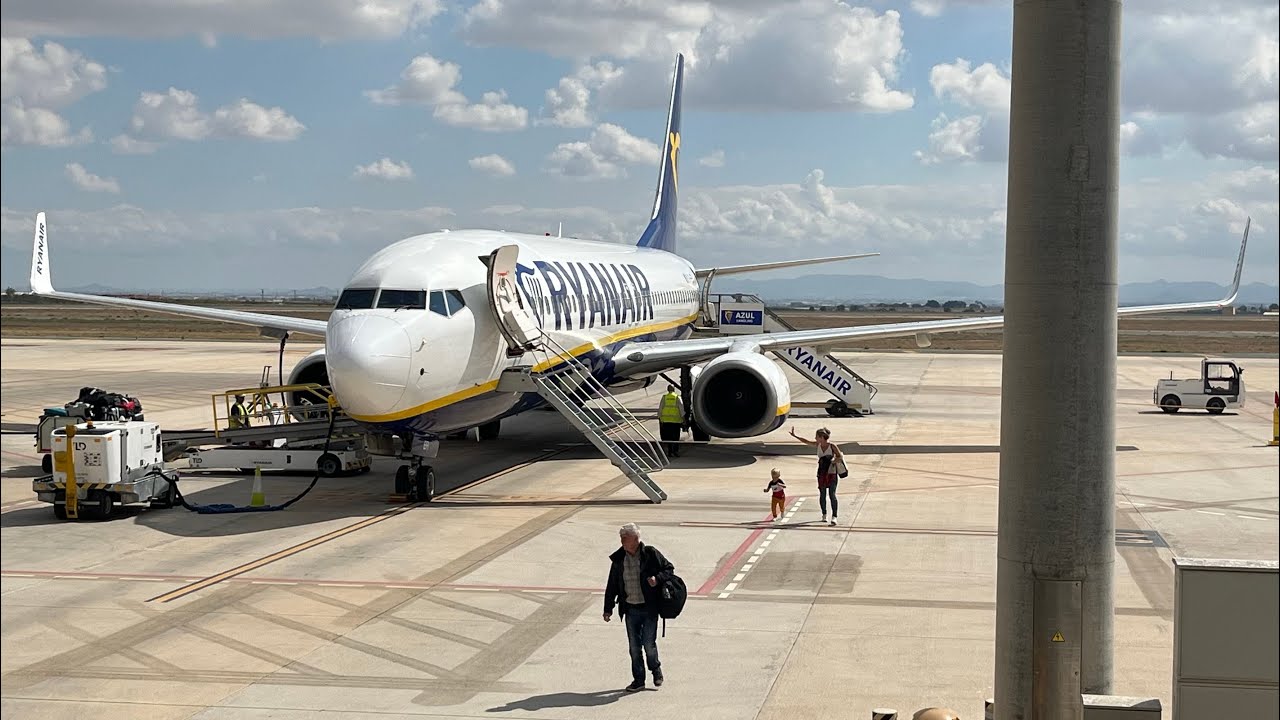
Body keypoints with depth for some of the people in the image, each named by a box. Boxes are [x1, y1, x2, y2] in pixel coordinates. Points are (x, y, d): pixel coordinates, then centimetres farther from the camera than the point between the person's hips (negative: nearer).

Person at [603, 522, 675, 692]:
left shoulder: (651, 554, -6)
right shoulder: (618, 559, 4)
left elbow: (669, 568, 3)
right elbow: (612, 585, 10)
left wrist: (658, 578, -17)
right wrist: (608, 609, 8)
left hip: (649, 608, -3)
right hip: (630, 609, 3)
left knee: (648, 643, -5)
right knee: (634, 646, 6)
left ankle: (656, 670, 23)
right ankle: (638, 680, 18)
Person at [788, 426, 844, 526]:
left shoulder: (832, 446, -11)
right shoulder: (818, 445, 4)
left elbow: (840, 457, -9)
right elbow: (806, 441, 14)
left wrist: (833, 461, -24)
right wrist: (794, 436, 16)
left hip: (831, 473, -5)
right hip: (821, 473, 5)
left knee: (832, 494, -10)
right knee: (822, 494, 7)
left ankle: (834, 516, -13)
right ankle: (824, 515, 22)